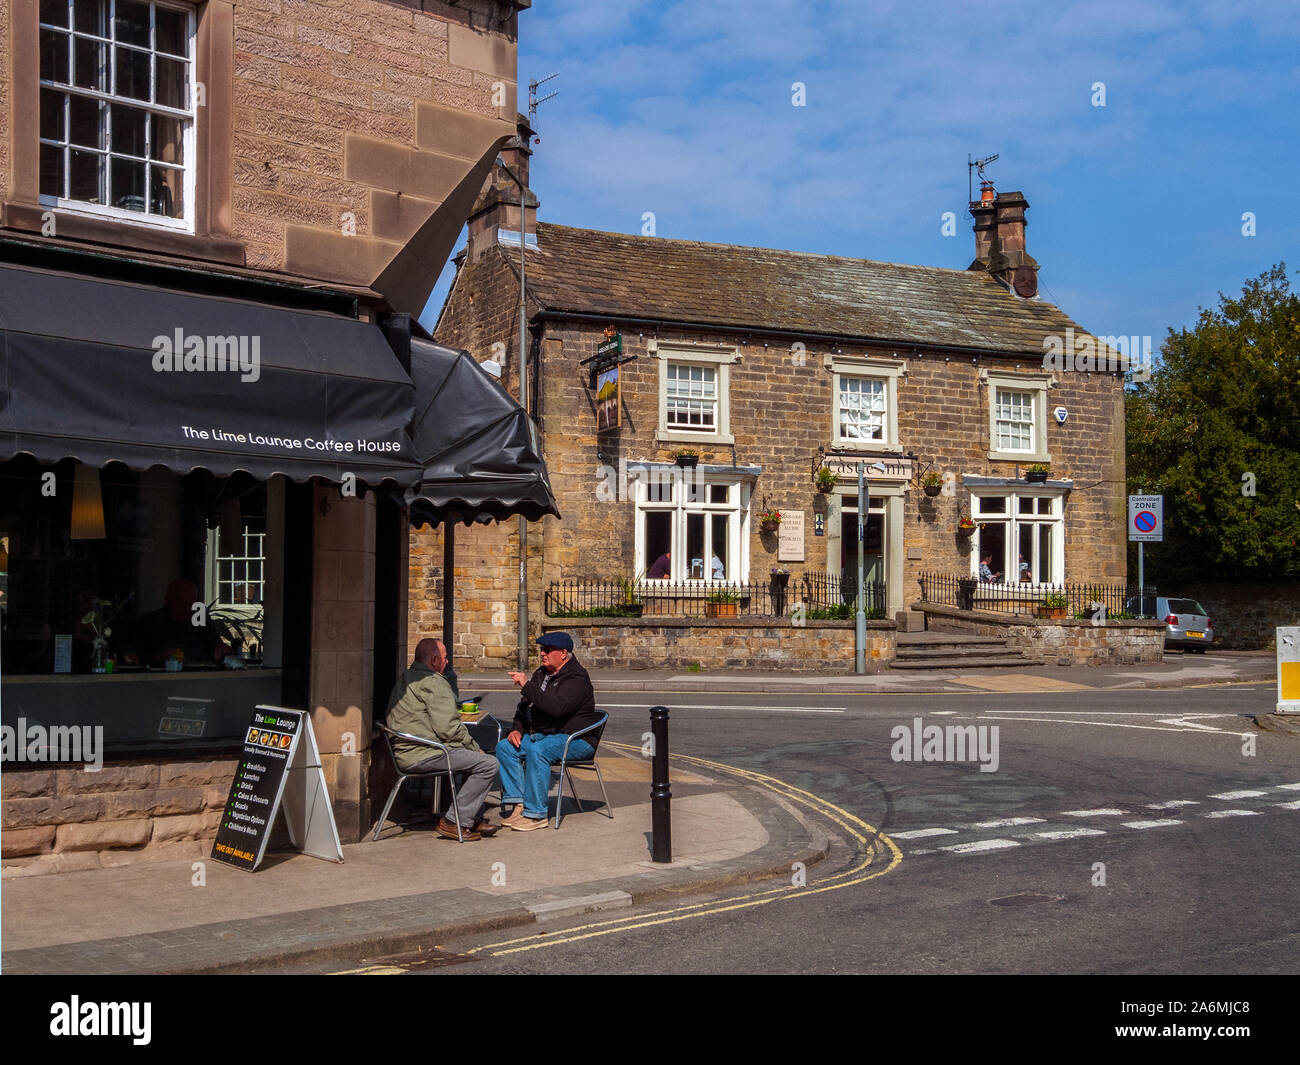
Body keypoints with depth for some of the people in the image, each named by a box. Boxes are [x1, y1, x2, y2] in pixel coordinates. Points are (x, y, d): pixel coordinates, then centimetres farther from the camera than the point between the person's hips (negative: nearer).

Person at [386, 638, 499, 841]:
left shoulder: (405, 679, 20)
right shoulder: (432, 683, -13)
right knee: (488, 764, -14)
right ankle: (454, 821, -10)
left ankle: (475, 819, 19)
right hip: (423, 755, -11)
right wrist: (474, 747, -2)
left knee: (474, 758, 25)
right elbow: (447, 728, -19)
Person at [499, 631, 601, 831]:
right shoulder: (541, 674, 15)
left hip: (576, 739, -9)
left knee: (536, 750, -34)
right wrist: (517, 729, 2)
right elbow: (525, 706, 21)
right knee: (504, 747, -8)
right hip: (543, 735, 9)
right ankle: (518, 804, -11)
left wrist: (527, 686, -27)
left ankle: (536, 814, -29)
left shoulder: (577, 677, -14)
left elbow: (557, 707, -30)